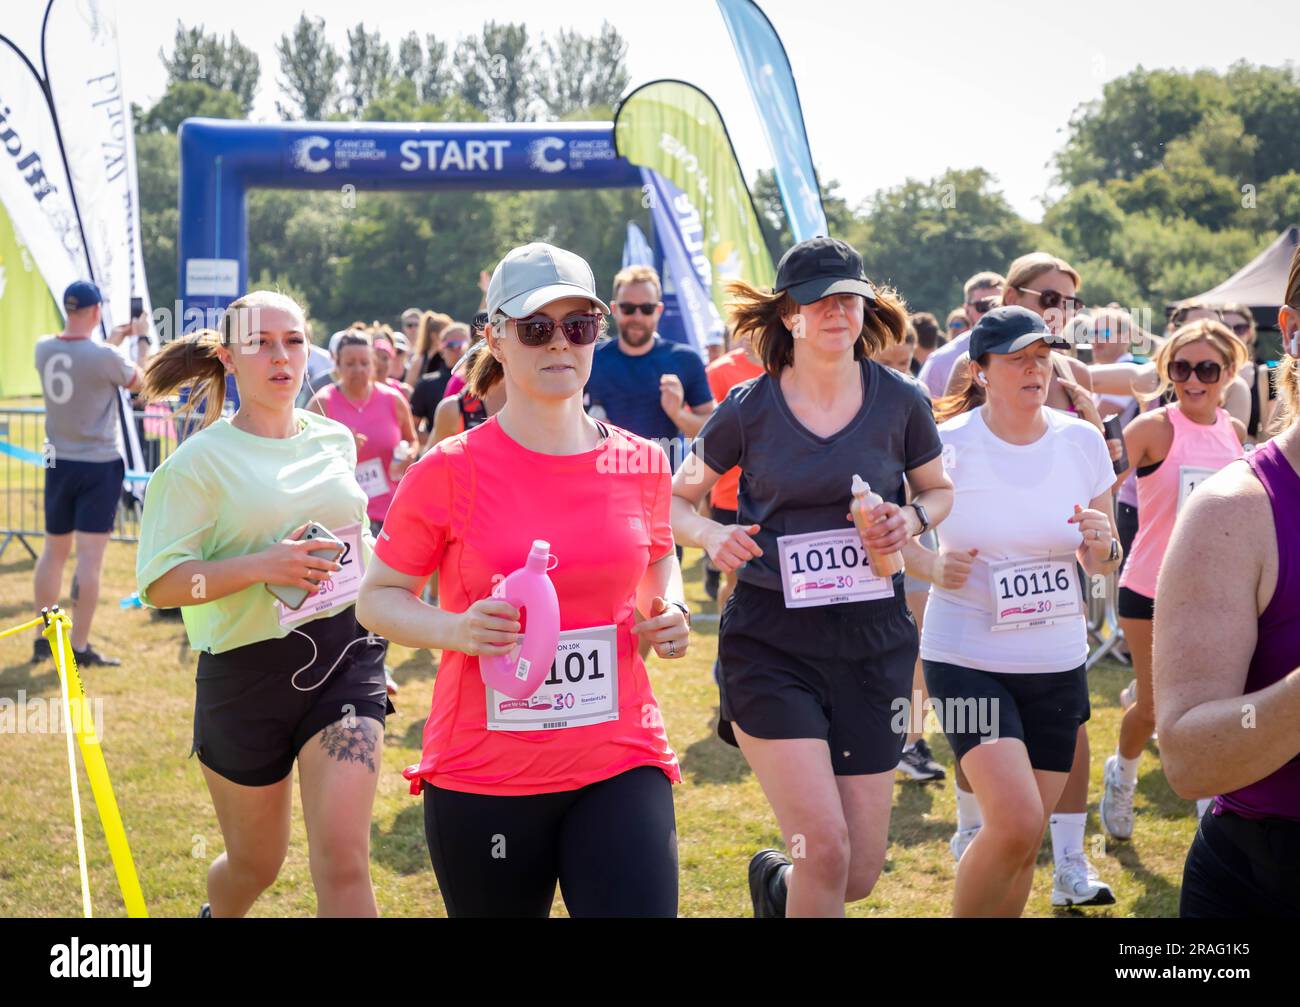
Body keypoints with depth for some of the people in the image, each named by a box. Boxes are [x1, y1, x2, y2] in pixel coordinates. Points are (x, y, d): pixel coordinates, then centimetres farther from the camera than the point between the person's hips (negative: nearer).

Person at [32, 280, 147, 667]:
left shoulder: (44, 349, -2)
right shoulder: (105, 357, -19)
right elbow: (141, 383, 0)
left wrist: (118, 336, 24)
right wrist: (143, 341, 13)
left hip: (59, 463, 6)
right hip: (99, 465, -6)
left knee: (53, 551, 16)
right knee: (90, 556, -3)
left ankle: (43, 639, 22)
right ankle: (80, 647, -2)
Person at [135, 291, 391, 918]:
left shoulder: (336, 440, 8)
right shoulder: (201, 461, -7)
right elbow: (157, 582, -15)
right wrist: (260, 566, -26)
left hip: (344, 659, 2)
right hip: (247, 673, -2)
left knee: (343, 859, -14)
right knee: (256, 864, 14)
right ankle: (217, 913, 49)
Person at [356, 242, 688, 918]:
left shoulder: (641, 464, 4)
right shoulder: (449, 472, -6)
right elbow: (378, 597, 1)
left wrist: (667, 613, 1)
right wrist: (454, 629, -18)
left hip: (620, 766, 2)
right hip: (481, 777, -1)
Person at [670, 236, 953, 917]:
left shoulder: (898, 402, 0)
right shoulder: (748, 411, -4)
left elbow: (940, 491, 16)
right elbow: (675, 500, 8)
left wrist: (912, 520, -7)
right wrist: (711, 535, -14)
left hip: (872, 640, 3)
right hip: (770, 641, -2)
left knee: (860, 875, 6)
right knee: (826, 851, -17)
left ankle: (775, 882, 40)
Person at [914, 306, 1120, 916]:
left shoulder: (1082, 441, 1)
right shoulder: (948, 444, -10)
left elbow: (1102, 563, 11)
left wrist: (1102, 547, -13)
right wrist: (931, 566, -19)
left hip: (1058, 664, 4)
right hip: (967, 658, -4)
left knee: (1023, 843, 8)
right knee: (1016, 823, -20)